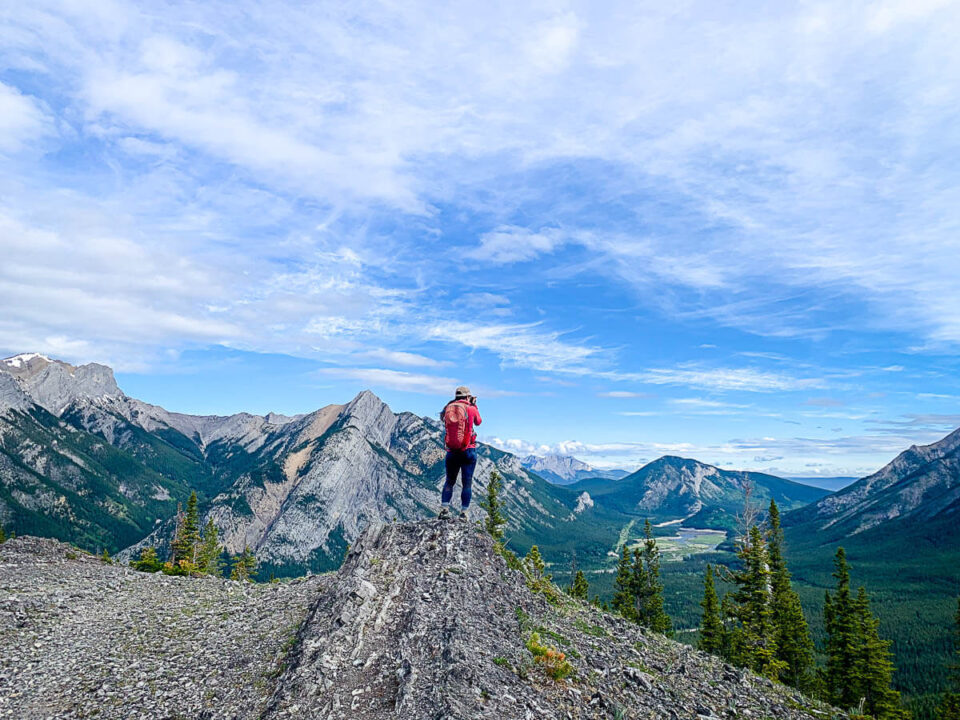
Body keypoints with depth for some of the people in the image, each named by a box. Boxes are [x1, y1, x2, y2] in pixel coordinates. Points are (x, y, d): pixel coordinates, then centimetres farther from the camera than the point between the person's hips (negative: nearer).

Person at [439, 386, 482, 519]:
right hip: (468, 451, -3)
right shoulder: (471, 409, -4)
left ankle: (444, 508, 6)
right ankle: (463, 512, 4)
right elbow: (478, 422, 16)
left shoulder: (448, 408, 3)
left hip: (451, 452, 3)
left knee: (449, 481, 14)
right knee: (467, 482, 4)